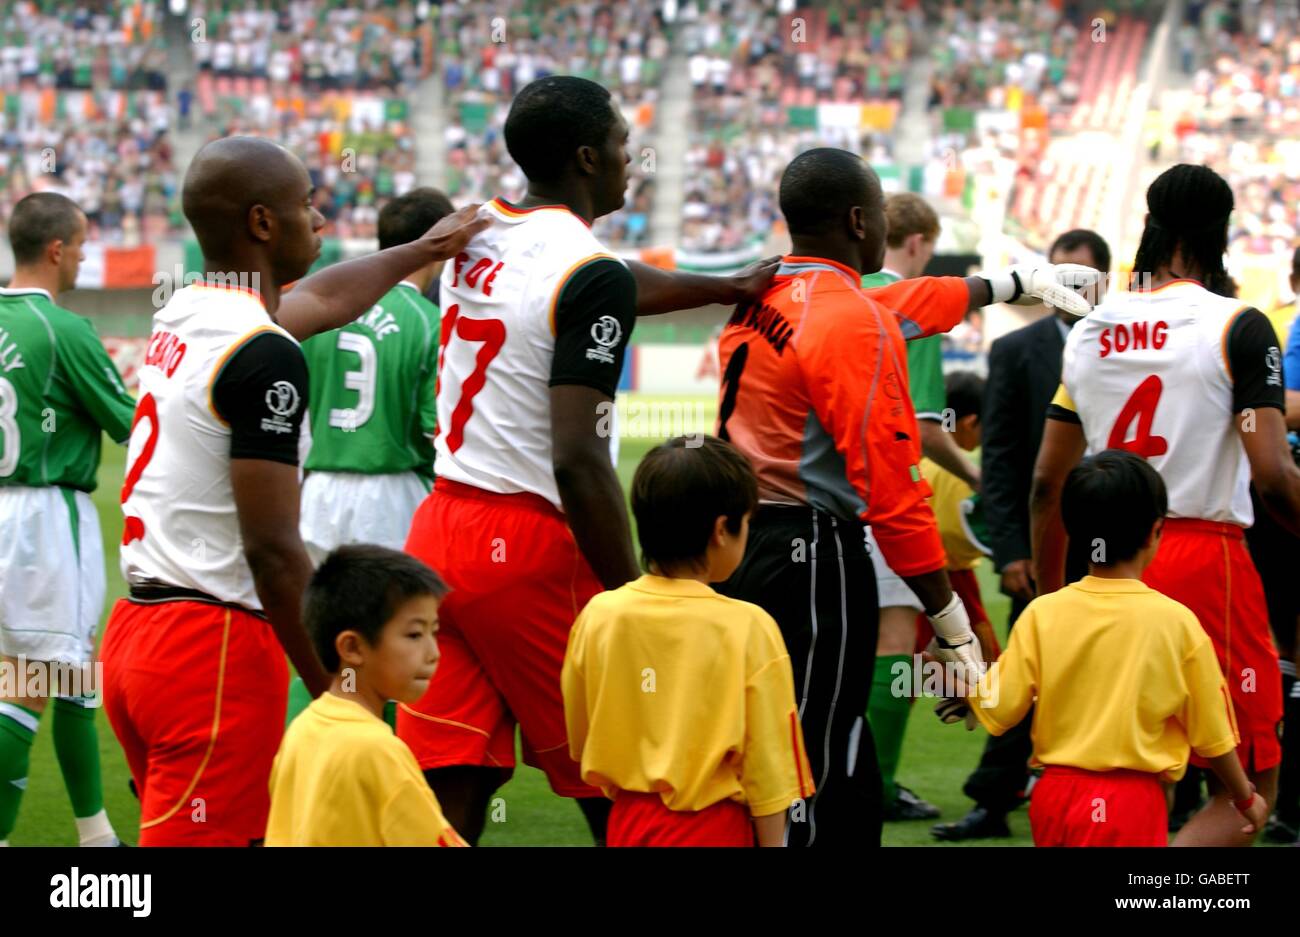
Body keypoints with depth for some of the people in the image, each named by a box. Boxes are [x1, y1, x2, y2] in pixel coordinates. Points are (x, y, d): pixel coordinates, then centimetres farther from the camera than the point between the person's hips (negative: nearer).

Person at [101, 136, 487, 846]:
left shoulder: (180, 316, 13)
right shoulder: (266, 357, -16)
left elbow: (323, 298, 33)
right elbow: (273, 549, -19)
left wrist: (427, 249, 47)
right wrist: (334, 692, -13)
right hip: (215, 645, -9)